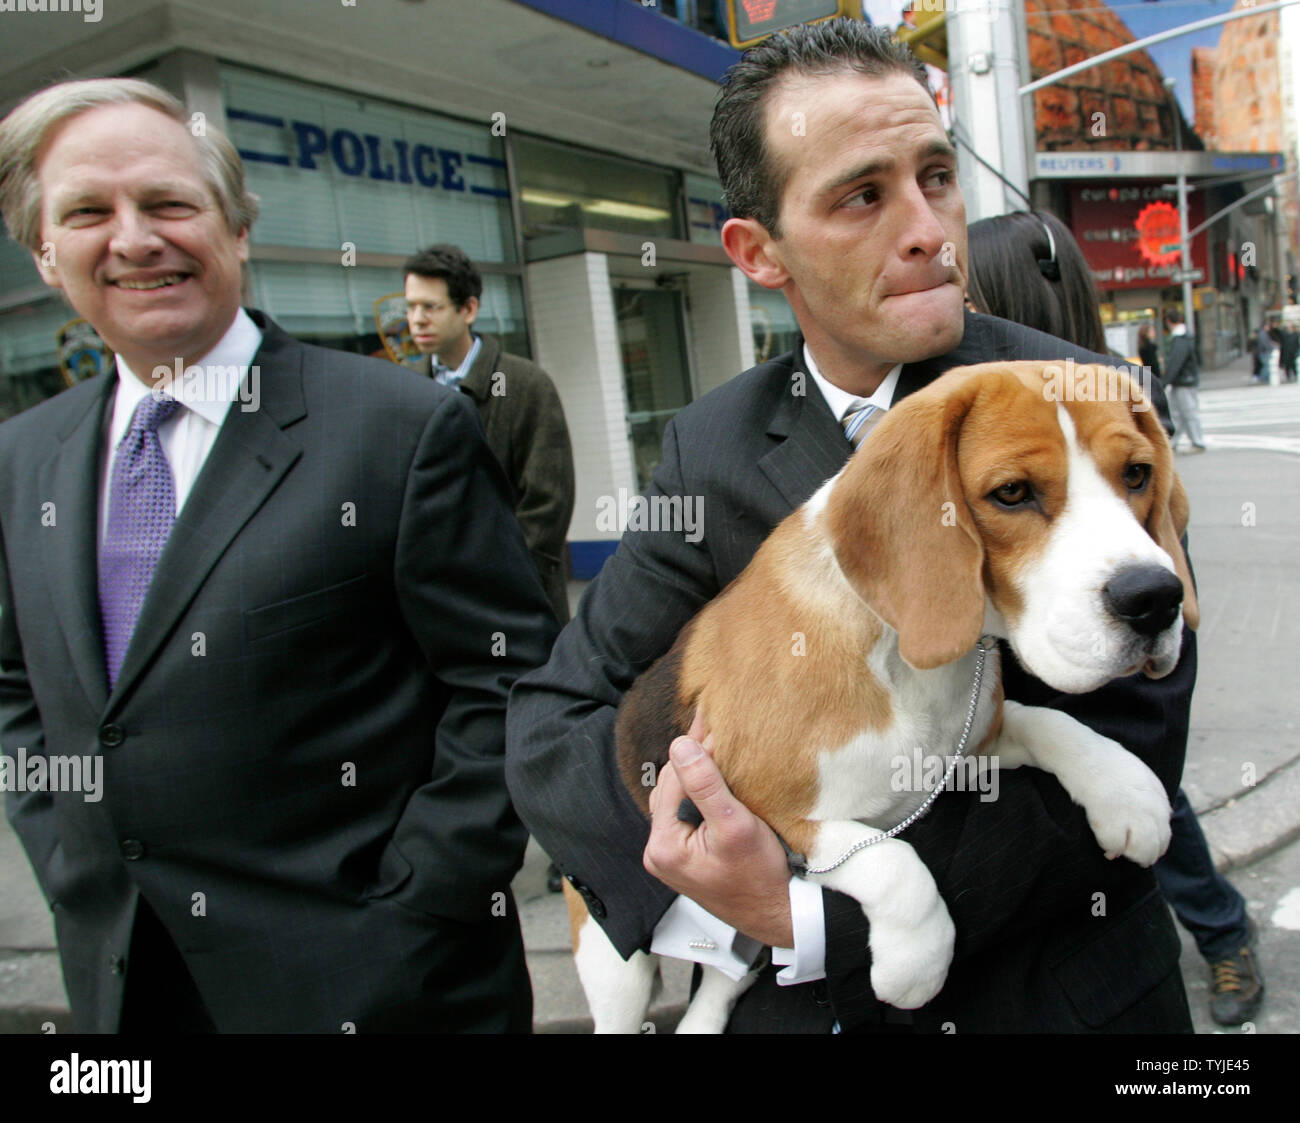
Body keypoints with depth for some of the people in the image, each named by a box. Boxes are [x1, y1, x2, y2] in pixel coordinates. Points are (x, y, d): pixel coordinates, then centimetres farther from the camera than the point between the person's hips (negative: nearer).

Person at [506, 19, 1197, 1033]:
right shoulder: (714, 448, -9)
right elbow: (553, 718, -8)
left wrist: (808, 920, -27)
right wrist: (704, 905, -24)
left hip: (1062, 989, -1)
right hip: (798, 995, 2)